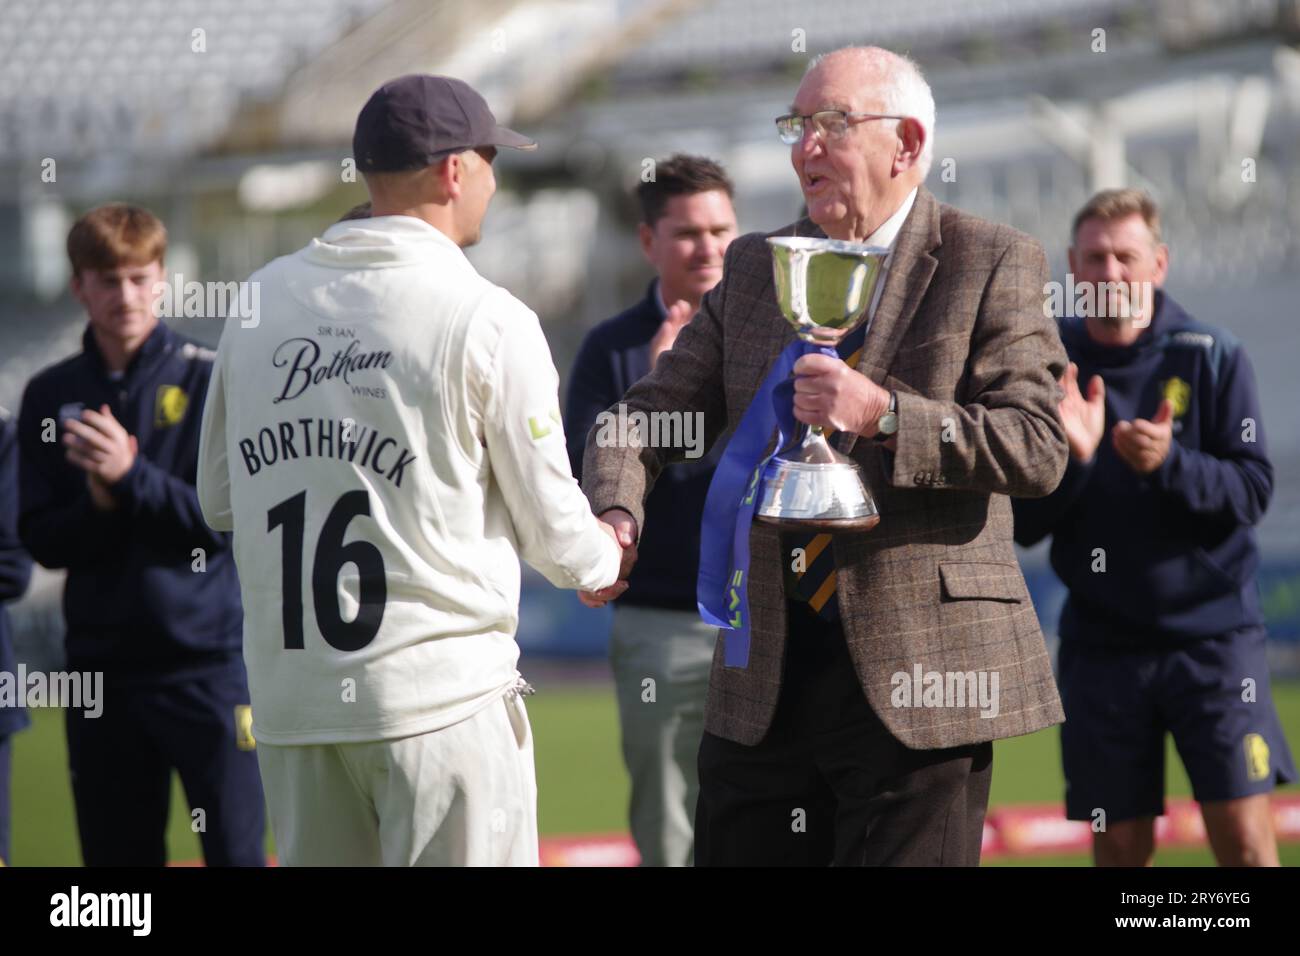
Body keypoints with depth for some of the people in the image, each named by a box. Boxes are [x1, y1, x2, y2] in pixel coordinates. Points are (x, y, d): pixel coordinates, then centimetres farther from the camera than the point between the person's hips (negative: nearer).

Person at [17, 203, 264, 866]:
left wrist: (130, 475, -20)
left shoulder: (212, 380, -1)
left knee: (235, 853, -5)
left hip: (209, 662, -3)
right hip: (101, 665, 3)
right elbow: (41, 540, 5)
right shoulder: (51, 396, 8)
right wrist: (99, 501, -14)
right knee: (117, 860, 7)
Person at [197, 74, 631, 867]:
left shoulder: (262, 301, 7)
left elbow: (219, 502, 15)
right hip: (441, 695, -5)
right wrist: (603, 559, 22)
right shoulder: (487, 318, -7)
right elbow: (550, 526, 0)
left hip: (286, 695, 5)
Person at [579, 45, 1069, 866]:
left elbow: (1038, 447, -11)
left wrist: (885, 414, -23)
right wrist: (614, 512, -9)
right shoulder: (757, 268, 15)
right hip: (766, 681, 5)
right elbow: (655, 415, 13)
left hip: (915, 682, -5)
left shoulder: (993, 264, -1)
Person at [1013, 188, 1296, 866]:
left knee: (1244, 840, -10)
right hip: (1102, 643, 2)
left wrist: (1169, 464, -23)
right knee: (1119, 847, 4)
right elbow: (1023, 525, 0)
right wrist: (1072, 457, -19)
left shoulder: (1212, 358, -1)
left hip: (1213, 636, -2)